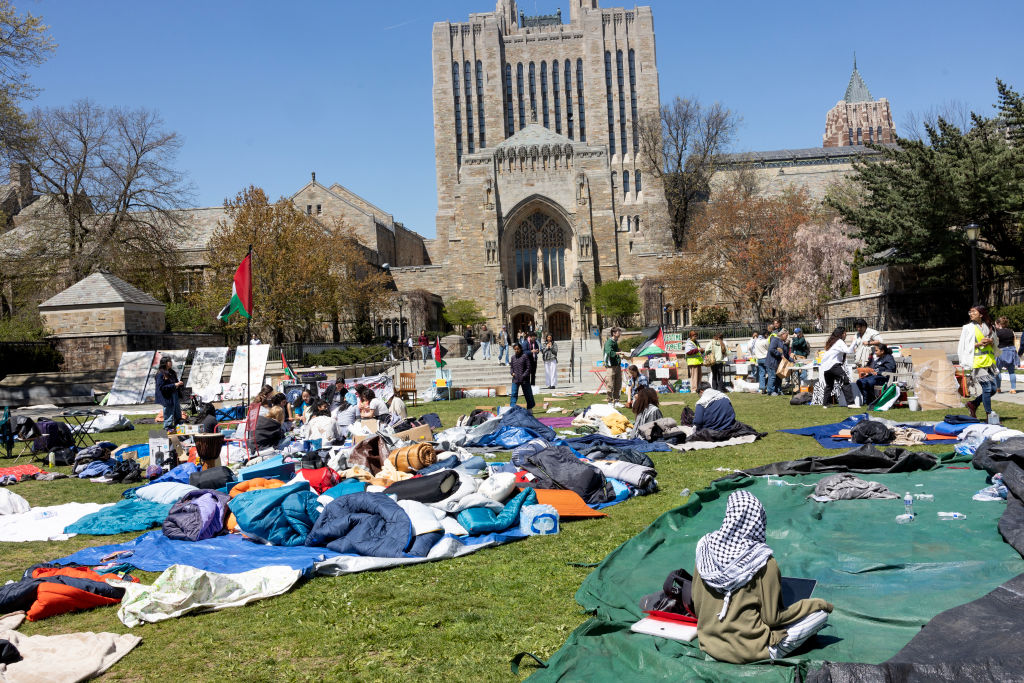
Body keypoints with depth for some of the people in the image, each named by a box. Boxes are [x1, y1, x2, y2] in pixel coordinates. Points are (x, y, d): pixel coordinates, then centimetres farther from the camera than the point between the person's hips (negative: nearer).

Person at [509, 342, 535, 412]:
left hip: (524, 380, -3)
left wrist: (523, 376, -12)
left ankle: (530, 408, 21)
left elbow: (528, 368, -5)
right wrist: (512, 373, -4)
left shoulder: (525, 356, -5)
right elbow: (511, 367, 17)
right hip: (515, 379, 3)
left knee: (527, 394, 8)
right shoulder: (513, 357, 8)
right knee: (514, 394, -3)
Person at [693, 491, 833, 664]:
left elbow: (697, 604, 1)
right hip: (748, 650, -5)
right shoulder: (764, 564, -21)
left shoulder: (706, 548, -8)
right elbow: (772, 618, -11)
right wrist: (815, 604, 1)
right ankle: (773, 651, 3)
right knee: (821, 612, 1)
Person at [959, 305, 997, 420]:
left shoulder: (988, 327, 14)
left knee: (993, 388, 2)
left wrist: (990, 342, -3)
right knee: (987, 388, -9)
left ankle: (973, 404, 20)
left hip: (989, 360, 5)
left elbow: (994, 345, 20)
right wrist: (979, 344, -12)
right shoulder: (968, 328, 2)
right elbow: (964, 347, -2)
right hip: (977, 361, -5)